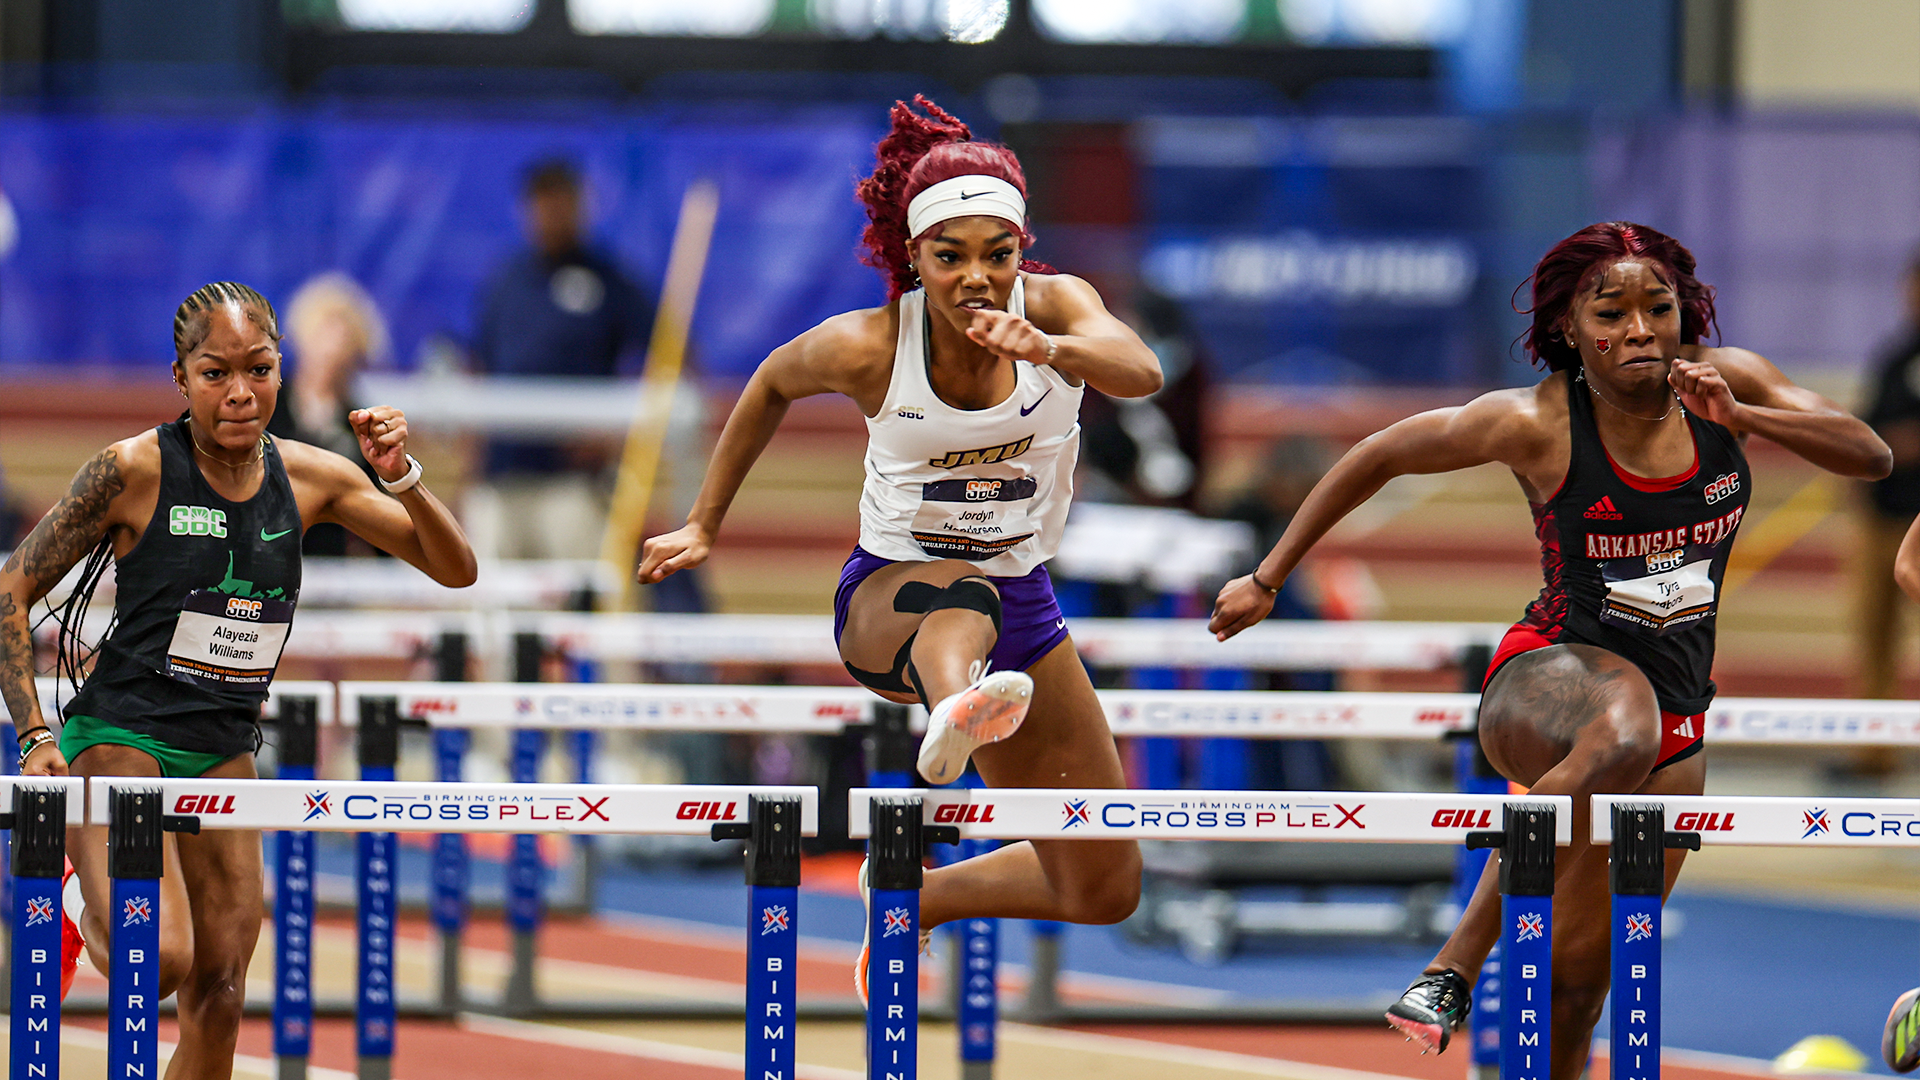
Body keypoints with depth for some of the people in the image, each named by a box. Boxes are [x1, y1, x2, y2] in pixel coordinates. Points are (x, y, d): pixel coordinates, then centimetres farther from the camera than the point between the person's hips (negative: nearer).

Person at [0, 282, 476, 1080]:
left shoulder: (308, 477, 1)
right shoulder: (135, 470, -13)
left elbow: (454, 568, 4)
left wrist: (400, 477, -14)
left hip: (224, 756, 5)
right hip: (117, 738, -5)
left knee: (218, 997, 4)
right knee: (160, 959, -24)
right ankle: (83, 915, 9)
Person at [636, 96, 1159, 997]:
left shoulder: (1056, 307, -15)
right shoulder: (867, 349, -15)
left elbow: (1139, 371, -37)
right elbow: (773, 383, 8)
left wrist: (1047, 348, -58)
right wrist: (704, 525, 12)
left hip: (1020, 606, 4)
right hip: (888, 601, -4)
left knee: (1104, 892, 5)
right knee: (960, 591, -44)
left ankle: (918, 894, 30)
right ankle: (954, 710, -79)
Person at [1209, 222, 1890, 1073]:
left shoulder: (1726, 380, -3)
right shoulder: (1538, 423, -12)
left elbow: (1872, 458, -5)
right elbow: (1380, 456, 0)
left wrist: (1740, 416, -20)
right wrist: (1267, 579, 1)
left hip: (1678, 717, 5)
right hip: (1545, 680, -5)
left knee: (1576, 983, 4)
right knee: (1621, 733, -42)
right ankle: (1455, 966, -34)